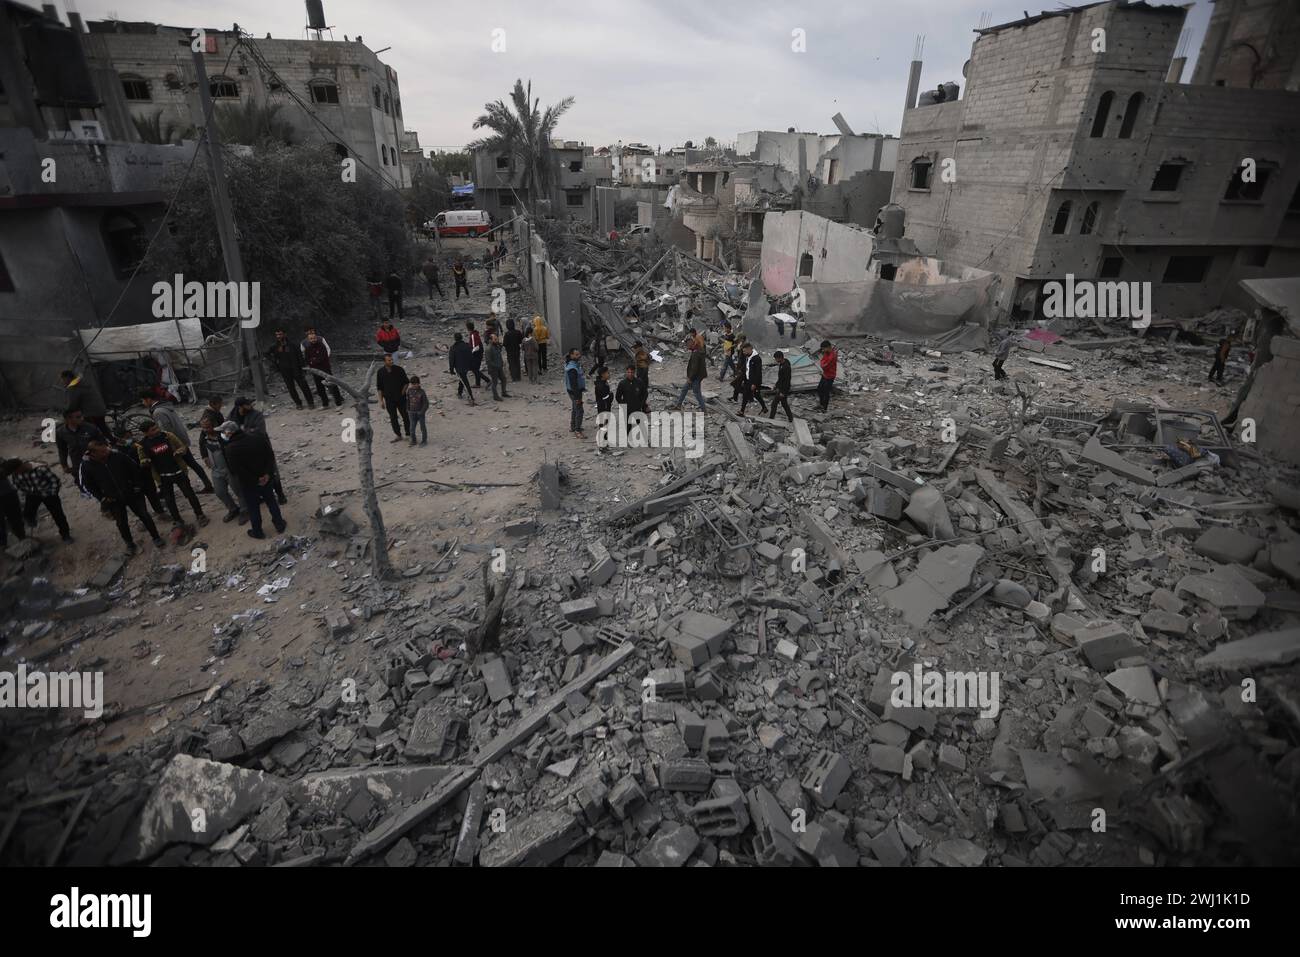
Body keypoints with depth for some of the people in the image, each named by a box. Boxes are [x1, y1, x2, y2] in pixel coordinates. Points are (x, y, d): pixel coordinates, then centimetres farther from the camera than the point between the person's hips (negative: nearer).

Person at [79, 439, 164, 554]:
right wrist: (102, 498, -5)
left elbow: (135, 468, -2)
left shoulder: (118, 455, -19)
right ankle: (130, 544, 32)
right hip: (113, 500, 0)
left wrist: (136, 486, -1)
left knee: (144, 515, 8)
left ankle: (156, 537, 26)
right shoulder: (87, 464, -17)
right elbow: (87, 484, -1)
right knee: (121, 523, 11)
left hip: (131, 493, 0)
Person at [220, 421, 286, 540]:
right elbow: (270, 456, -5)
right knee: (271, 501, 21)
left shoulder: (230, 449, -22)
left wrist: (254, 480, -11)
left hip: (248, 484, -4)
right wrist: (267, 473, -8)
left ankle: (257, 532, 28)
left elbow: (236, 471, -22)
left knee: (253, 508, 13)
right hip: (264, 478, 4)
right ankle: (279, 524, 32)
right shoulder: (257, 438, -9)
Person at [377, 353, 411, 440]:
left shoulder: (399, 369, -10)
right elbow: (379, 387, 2)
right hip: (389, 399, 1)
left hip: (401, 398, -1)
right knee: (393, 418, 7)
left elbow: (406, 382, 1)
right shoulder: (380, 372, -5)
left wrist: (402, 392, -8)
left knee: (405, 416, 5)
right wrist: (381, 401, 0)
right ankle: (397, 435, 20)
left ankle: (408, 434, 17)